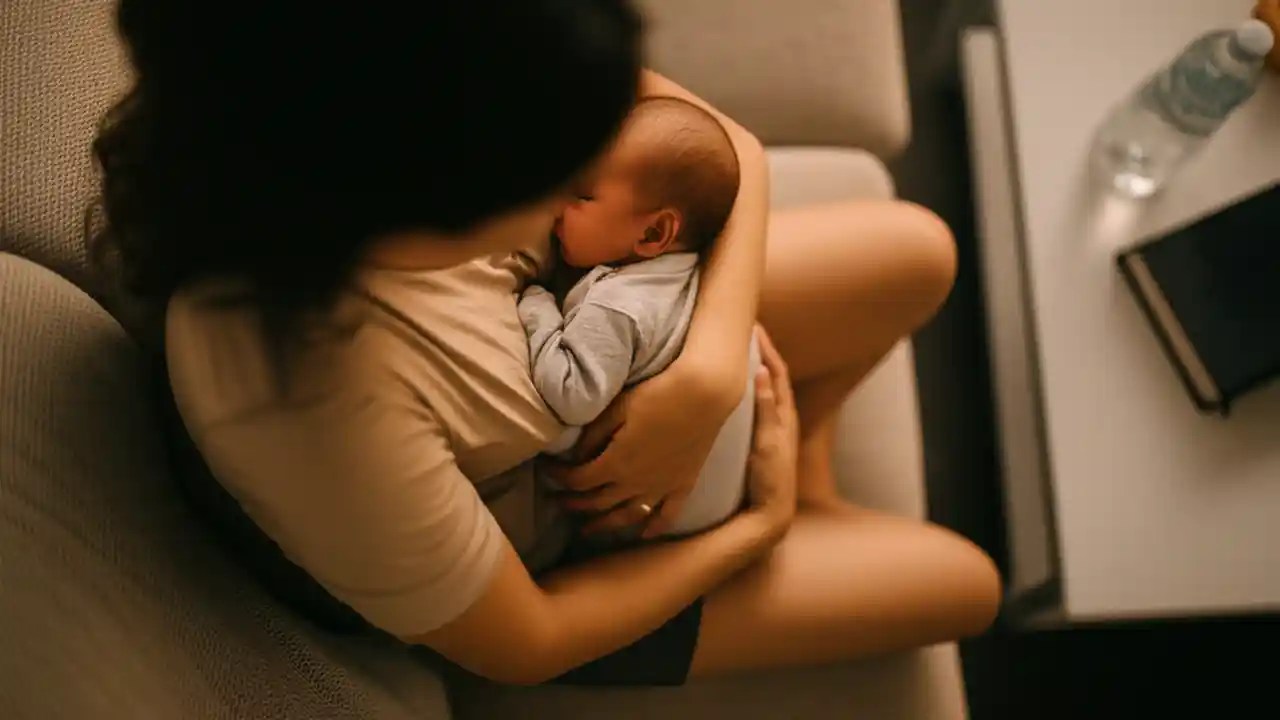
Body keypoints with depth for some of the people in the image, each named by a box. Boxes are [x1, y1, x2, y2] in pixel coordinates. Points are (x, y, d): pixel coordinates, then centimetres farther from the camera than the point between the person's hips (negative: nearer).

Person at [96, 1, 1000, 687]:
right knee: (964, 585, 7)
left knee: (919, 253, 5)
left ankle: (809, 469, 30)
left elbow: (728, 149, -14)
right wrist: (759, 525, -14)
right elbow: (521, 644, -25)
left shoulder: (434, 85, -31)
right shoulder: (311, 405, -45)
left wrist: (711, 375, -30)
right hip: (548, 548, -4)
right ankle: (796, 509, 39)